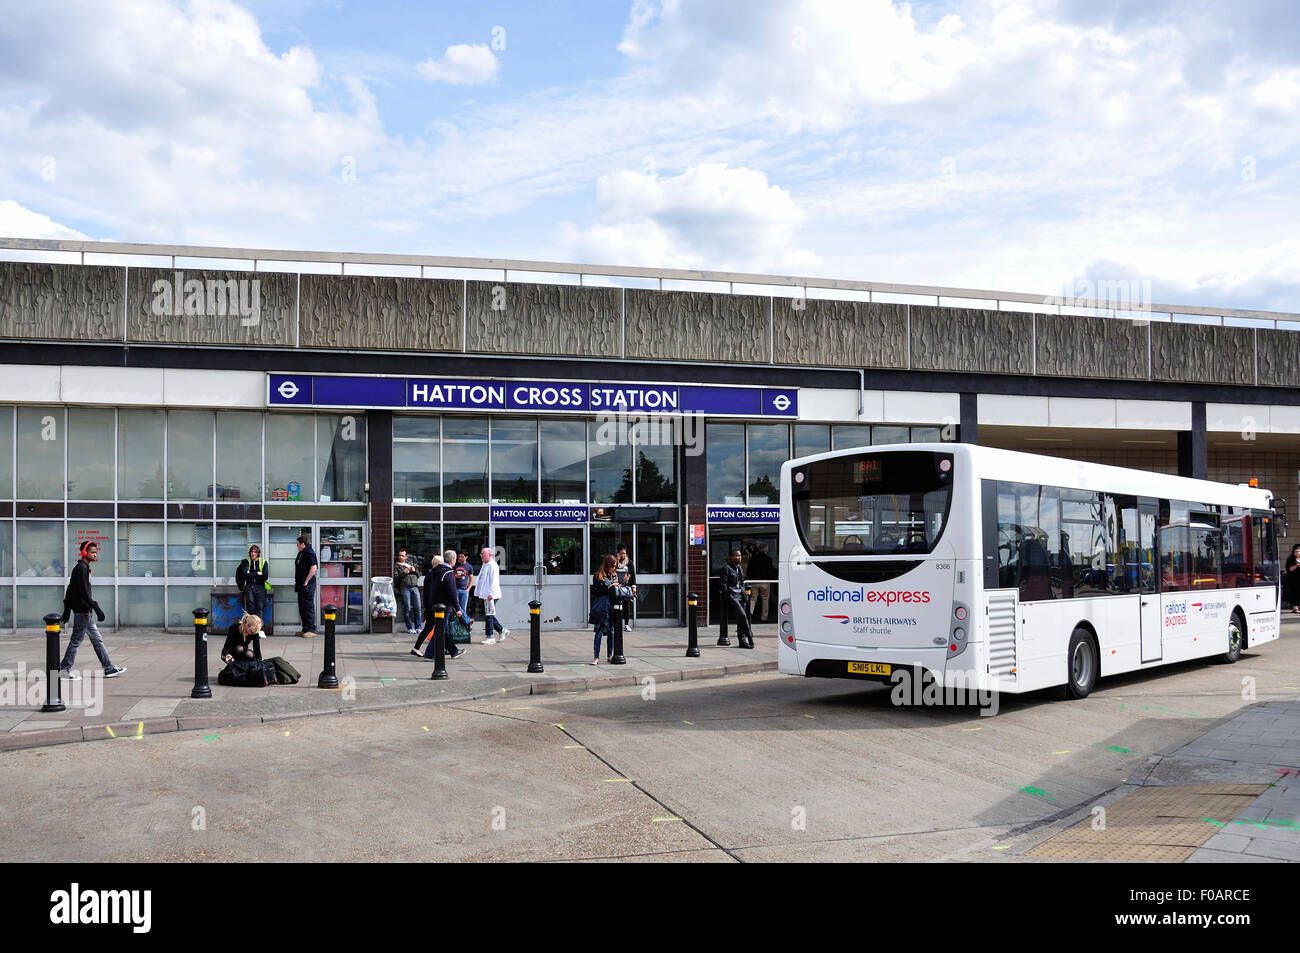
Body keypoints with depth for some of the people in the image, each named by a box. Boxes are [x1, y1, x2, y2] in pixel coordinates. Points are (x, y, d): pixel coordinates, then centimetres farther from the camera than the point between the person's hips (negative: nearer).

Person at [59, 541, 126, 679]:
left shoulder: (84, 568, 16)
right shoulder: (81, 568, -14)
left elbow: (70, 590, 21)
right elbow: (84, 592, -22)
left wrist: (67, 610, 23)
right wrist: (97, 608, -24)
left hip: (85, 611, 10)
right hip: (82, 610, -10)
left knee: (97, 639, 9)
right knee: (76, 640, -3)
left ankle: (109, 668, 11)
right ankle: (64, 670, 5)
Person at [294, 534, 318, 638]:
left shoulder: (309, 553, -13)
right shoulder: (301, 553, 17)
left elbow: (314, 568, -23)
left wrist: (306, 581, -20)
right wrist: (298, 582, 18)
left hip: (307, 585, -10)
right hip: (301, 585, 10)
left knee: (309, 607, -8)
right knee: (302, 607, 13)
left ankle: (311, 630, -6)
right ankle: (305, 629, 19)